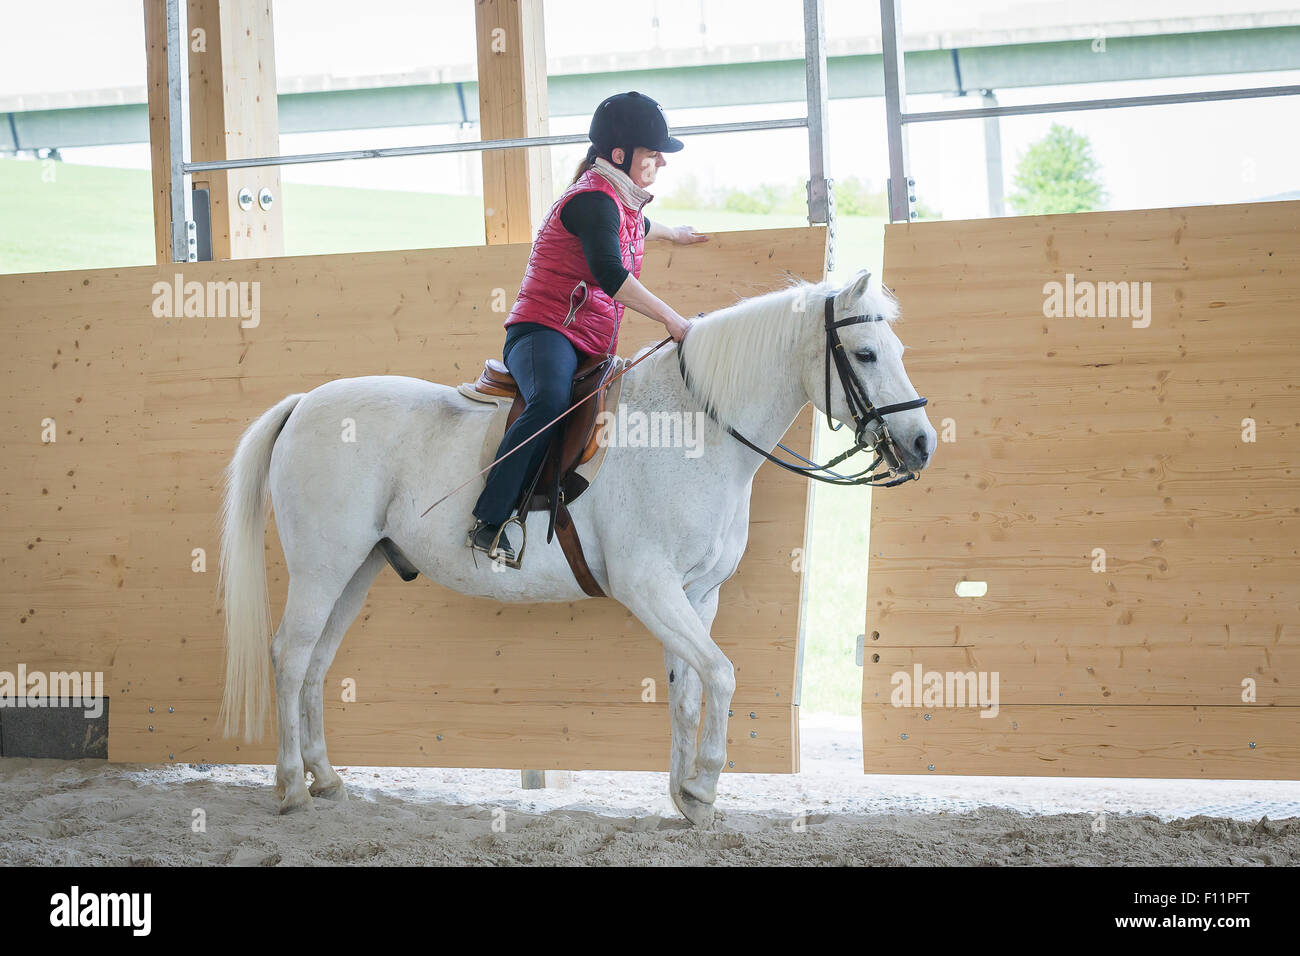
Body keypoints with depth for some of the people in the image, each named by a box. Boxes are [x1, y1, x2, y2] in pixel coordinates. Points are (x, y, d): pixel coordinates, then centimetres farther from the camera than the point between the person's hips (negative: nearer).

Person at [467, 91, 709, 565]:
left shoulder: (621, 201, 21)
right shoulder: (594, 200, -12)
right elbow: (610, 273, -27)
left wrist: (670, 232, 68)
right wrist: (671, 319, -26)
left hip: (591, 348, 11)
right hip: (544, 330, -11)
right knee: (551, 401, -39)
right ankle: (487, 523, -43)